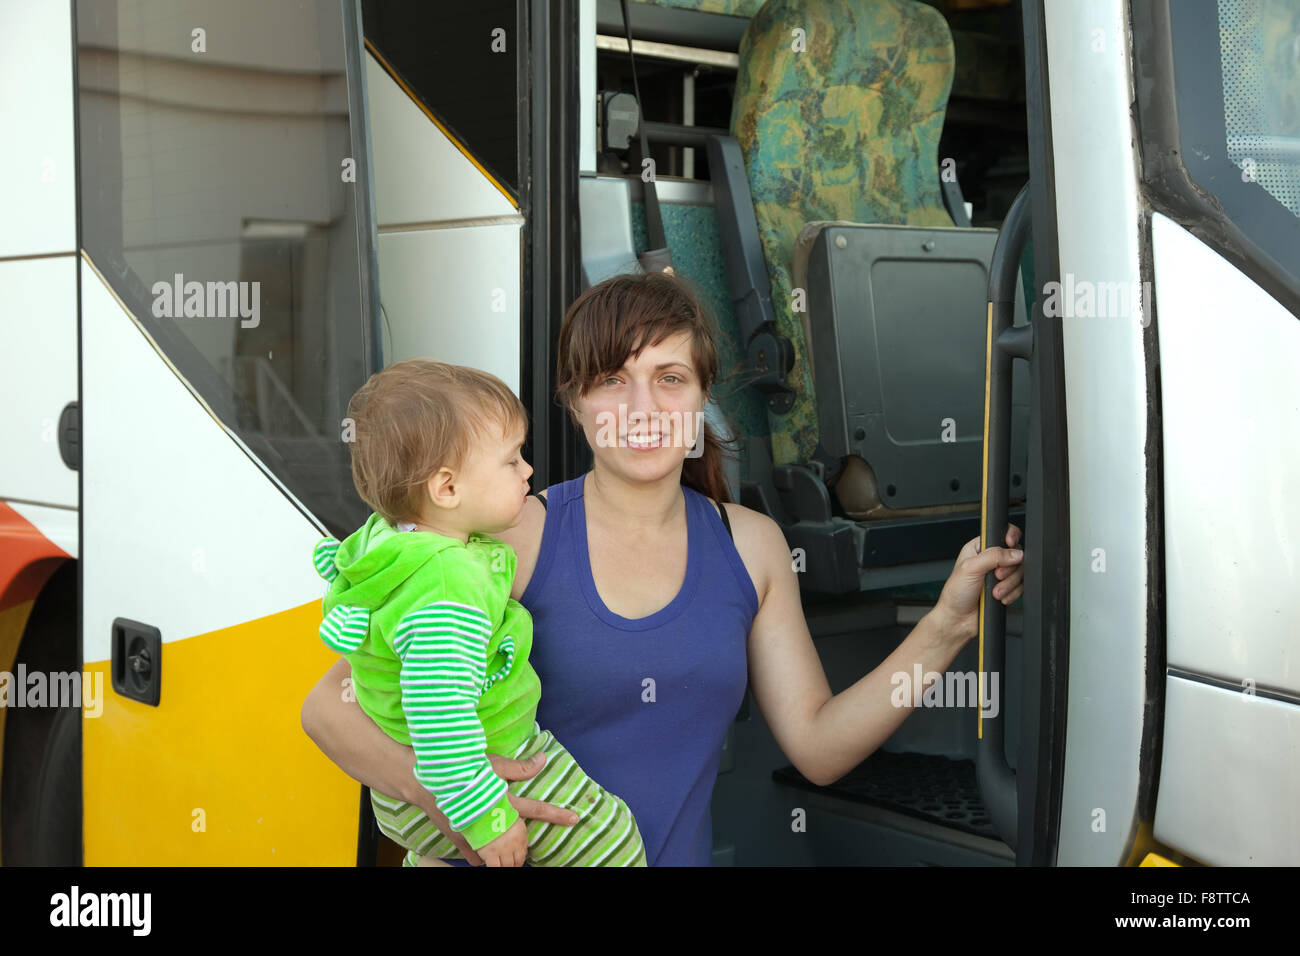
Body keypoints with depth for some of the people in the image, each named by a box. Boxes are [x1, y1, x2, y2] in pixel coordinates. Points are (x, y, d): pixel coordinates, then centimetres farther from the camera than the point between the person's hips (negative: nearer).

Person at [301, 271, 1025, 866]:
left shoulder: (751, 544, 5)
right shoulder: (516, 535, -8)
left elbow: (818, 746, 6)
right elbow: (329, 706, -8)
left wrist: (949, 625, -2)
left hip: (684, 852, 3)